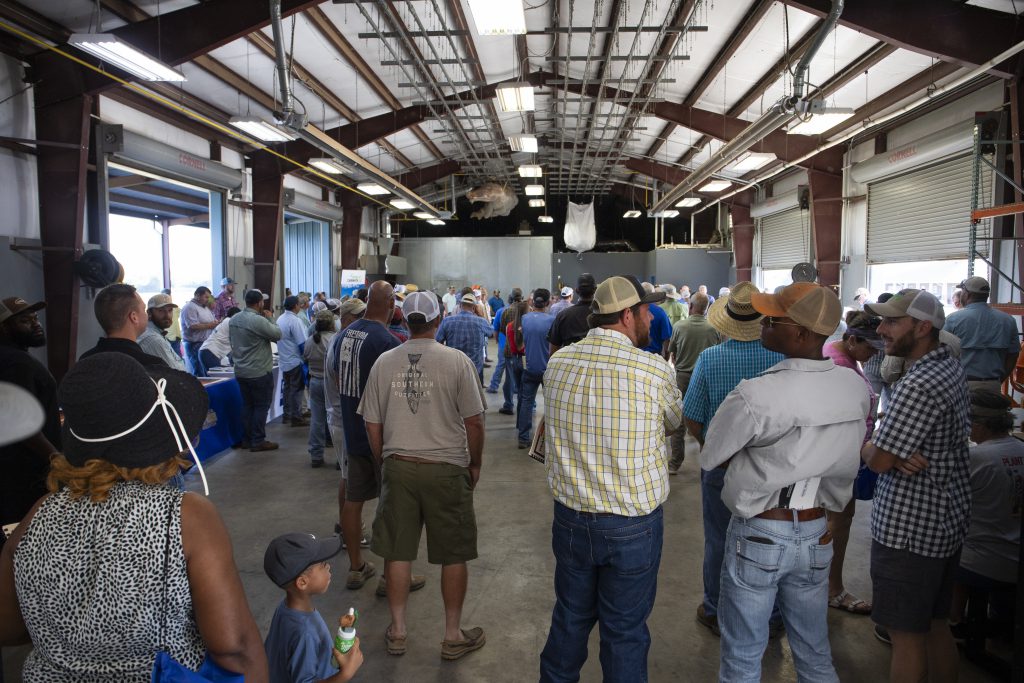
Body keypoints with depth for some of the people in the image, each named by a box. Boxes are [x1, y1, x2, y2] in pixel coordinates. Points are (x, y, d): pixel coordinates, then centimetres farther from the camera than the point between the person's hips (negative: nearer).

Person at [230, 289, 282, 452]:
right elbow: (277, 335, -13)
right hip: (260, 372, -8)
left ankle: (246, 440, 21)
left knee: (247, 405, 16)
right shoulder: (259, 321, -21)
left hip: (240, 371, 8)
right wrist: (269, 318, -1)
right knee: (261, 407, 3)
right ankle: (258, 441, 6)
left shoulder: (233, 319, 5)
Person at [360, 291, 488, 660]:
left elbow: (372, 425, 5)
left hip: (398, 466, 3)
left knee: (397, 551, 15)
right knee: (454, 554, 12)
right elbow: (474, 422, -8)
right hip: (446, 468, -3)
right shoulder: (457, 361, -10)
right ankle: (453, 635, 25)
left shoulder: (384, 362, -1)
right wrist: (475, 464, 7)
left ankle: (397, 631, 29)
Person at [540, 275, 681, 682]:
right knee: (624, 632, 14)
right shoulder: (655, 370, -18)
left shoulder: (558, 363, -6)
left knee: (570, 617, 22)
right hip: (634, 526, -4)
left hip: (570, 519, 4)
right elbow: (674, 422, 1)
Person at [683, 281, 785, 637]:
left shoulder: (710, 358, -15)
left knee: (719, 541, 14)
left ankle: (716, 612, 30)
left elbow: (692, 418, -10)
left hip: (721, 465, -1)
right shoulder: (784, 357, -12)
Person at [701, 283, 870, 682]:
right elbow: (850, 452, 8)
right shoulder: (857, 387, -6)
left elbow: (709, 459, -11)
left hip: (758, 534, -5)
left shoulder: (754, 396, -25)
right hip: (816, 534, 5)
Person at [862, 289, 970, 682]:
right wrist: (898, 455, -11)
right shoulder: (952, 367, 6)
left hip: (909, 529, -10)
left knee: (906, 635, 5)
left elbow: (879, 460, -22)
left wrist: (865, 444, 0)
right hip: (950, 519, 10)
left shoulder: (918, 386, -25)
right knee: (935, 625, 22)